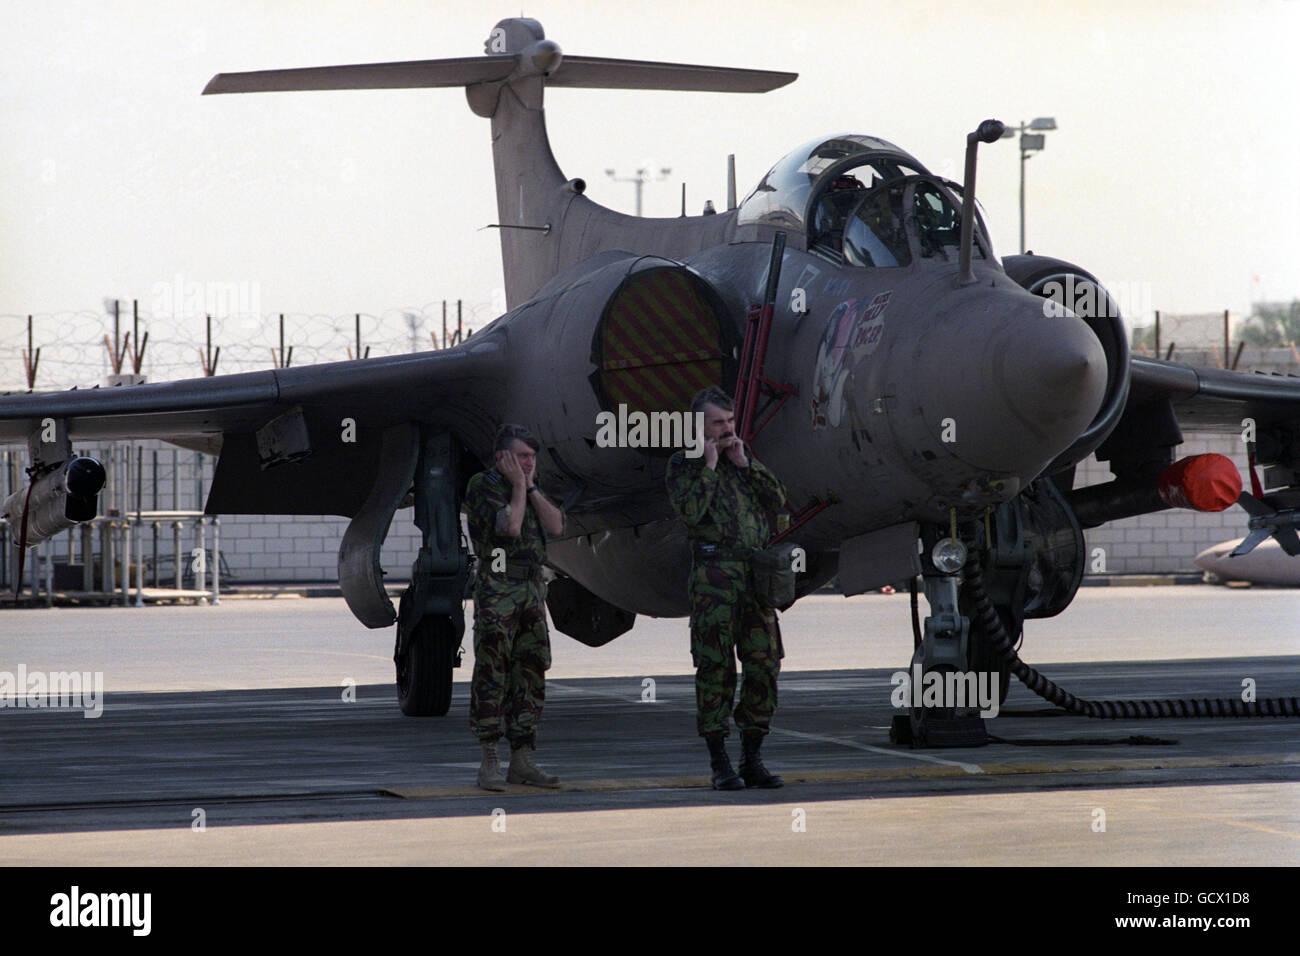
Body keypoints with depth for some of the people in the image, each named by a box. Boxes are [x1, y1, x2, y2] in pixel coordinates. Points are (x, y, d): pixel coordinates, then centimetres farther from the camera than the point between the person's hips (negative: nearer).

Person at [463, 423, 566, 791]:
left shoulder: (530, 489, 17)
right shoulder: (482, 487, -6)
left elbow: (556, 525, 3)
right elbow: (510, 525, -19)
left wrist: (530, 486, 0)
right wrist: (518, 485, -7)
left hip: (532, 589, 7)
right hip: (497, 588, -7)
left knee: (530, 676, 7)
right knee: (491, 675, -7)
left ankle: (522, 761, 11)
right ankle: (489, 761, -6)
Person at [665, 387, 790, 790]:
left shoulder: (743, 460, 19)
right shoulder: (683, 465, 4)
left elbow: (778, 501, 7)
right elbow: (691, 511, -14)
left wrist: (745, 463, 1)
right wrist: (709, 466, -9)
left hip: (756, 575, 5)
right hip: (714, 578, -5)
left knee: (764, 666, 2)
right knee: (716, 669, -6)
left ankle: (752, 760, 10)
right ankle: (720, 765, -2)